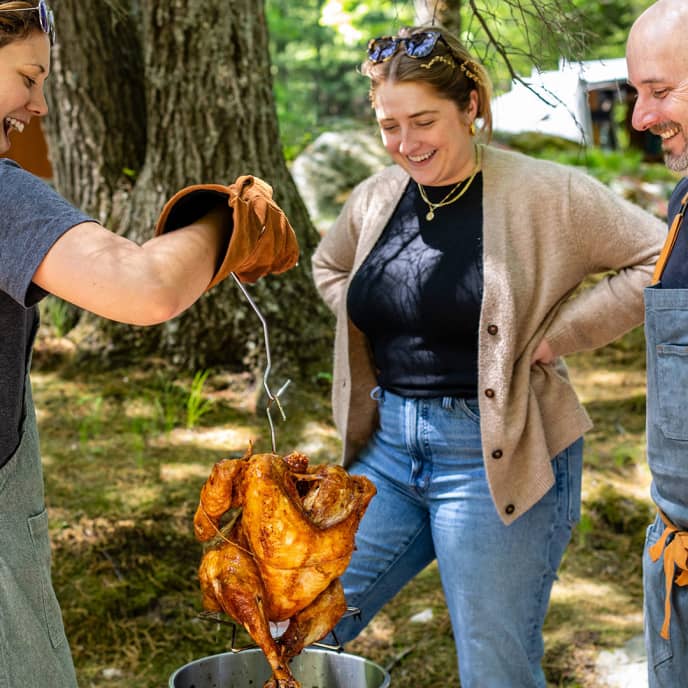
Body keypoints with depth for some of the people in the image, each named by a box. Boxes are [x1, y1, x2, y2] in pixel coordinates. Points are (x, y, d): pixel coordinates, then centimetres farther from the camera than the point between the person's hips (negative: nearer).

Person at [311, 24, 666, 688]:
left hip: (493, 458, -5)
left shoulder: (546, 194, -11)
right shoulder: (377, 196, 6)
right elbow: (328, 264, 27)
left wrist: (554, 335, -15)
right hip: (386, 446, 6)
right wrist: (370, 331, 9)